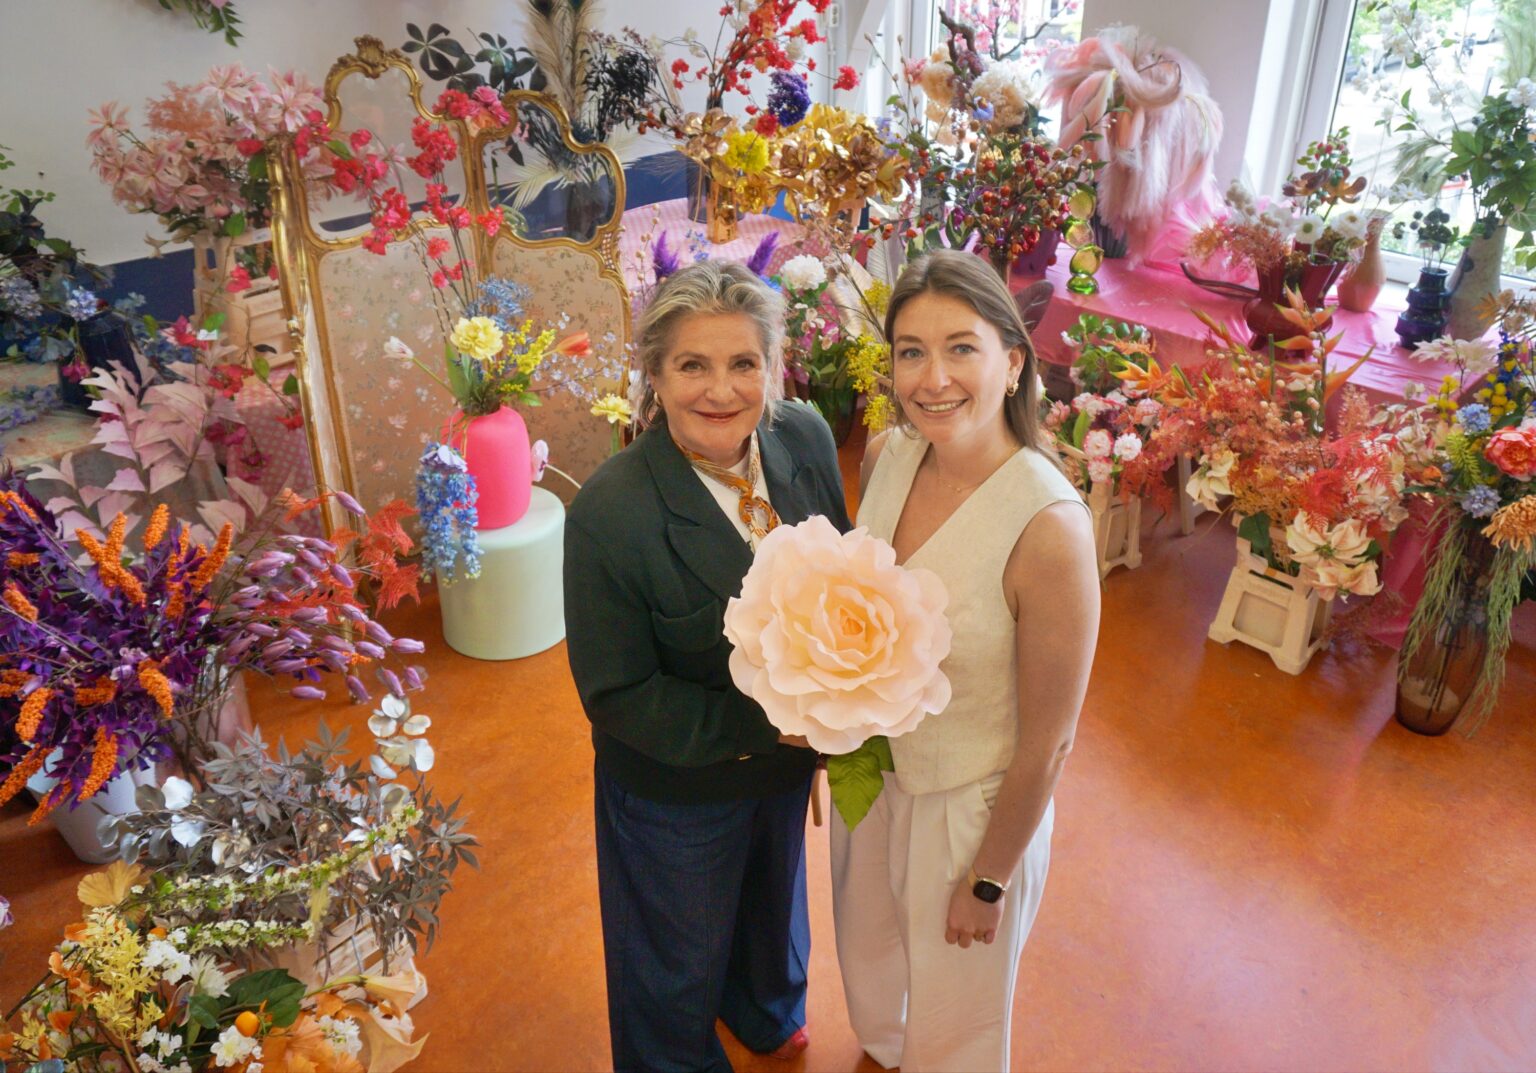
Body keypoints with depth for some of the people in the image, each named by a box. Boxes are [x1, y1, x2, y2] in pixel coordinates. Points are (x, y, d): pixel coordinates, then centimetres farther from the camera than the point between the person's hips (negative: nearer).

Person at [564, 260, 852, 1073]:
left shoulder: (806, 437, -17)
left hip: (788, 759, 5)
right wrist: (761, 724, -28)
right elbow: (617, 696, -23)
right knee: (680, 955, 23)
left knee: (773, 897, 34)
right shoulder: (610, 513, -32)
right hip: (676, 788, -5)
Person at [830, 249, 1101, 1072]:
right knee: (869, 960, 34)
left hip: (972, 807, -6)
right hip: (871, 773, 6)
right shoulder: (885, 456, -14)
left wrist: (989, 880, -11)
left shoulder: (1048, 527, -32)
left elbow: (1047, 743, -21)